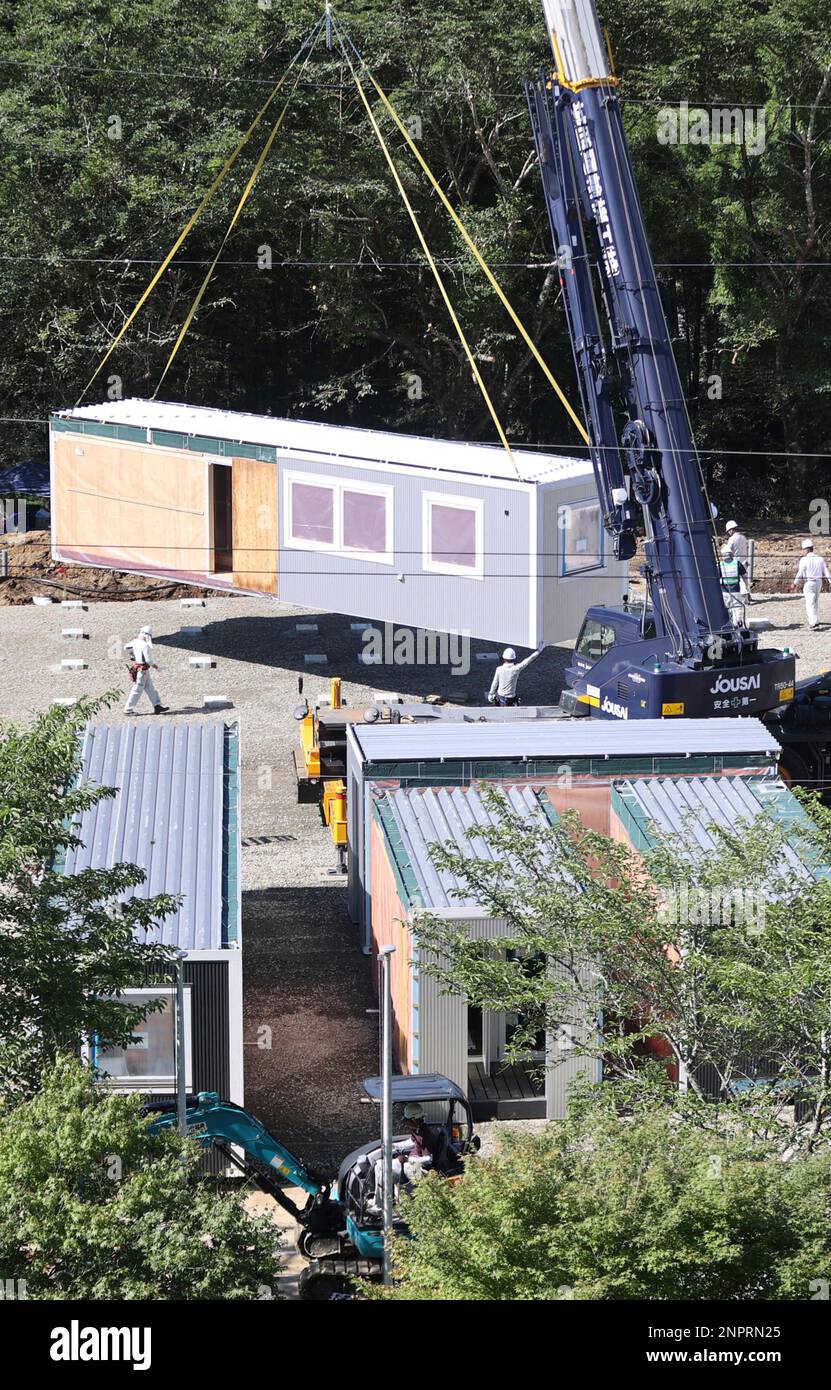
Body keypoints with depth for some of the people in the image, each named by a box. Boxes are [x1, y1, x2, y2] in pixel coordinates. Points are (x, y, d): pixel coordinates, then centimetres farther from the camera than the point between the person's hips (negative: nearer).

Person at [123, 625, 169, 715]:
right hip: (142, 670, -9)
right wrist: (154, 665, -2)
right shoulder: (145, 646, -23)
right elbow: (149, 660, -21)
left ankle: (157, 706, 17)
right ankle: (128, 709, 5)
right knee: (137, 690, -1)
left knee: (150, 688, 13)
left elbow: (126, 647, 15)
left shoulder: (135, 642, 1)